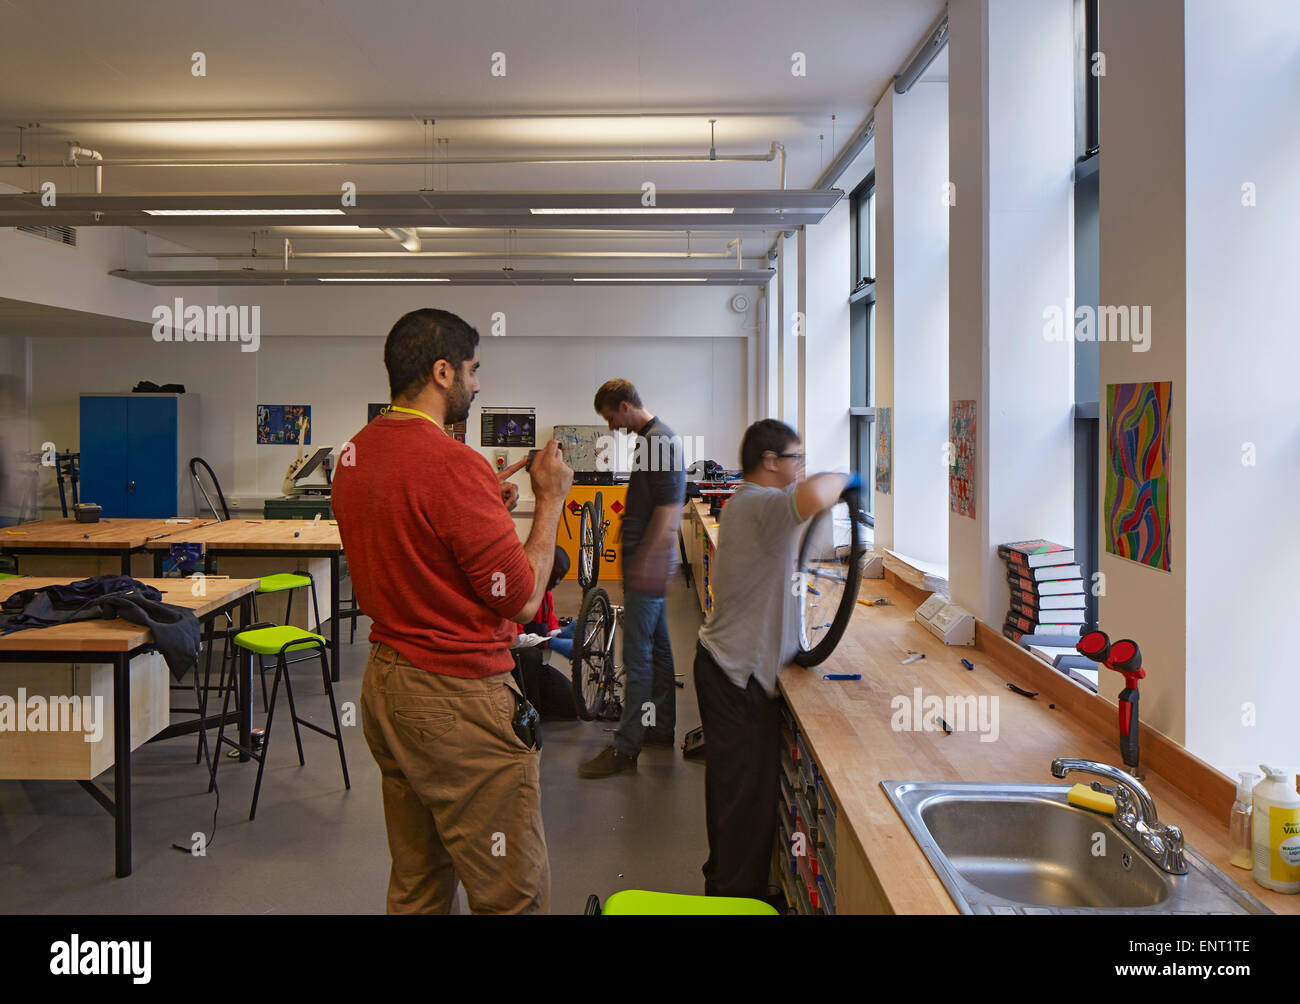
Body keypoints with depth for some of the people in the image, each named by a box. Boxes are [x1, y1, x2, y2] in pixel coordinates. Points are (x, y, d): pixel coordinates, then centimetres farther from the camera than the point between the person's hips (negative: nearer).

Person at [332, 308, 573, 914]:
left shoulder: (355, 451, 6)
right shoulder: (452, 464, -22)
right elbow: (524, 598, -17)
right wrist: (550, 498, -5)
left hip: (385, 680, 9)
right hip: (459, 699, -9)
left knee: (415, 885, 20)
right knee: (513, 895, 4)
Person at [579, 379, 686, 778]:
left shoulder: (660, 441, -17)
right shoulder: (654, 437, 15)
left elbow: (666, 513, -22)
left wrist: (643, 564, -21)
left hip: (647, 568, -11)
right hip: (649, 565, 11)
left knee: (637, 656, -5)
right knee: (658, 648, 17)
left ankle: (625, 748, 1)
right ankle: (663, 727, 27)